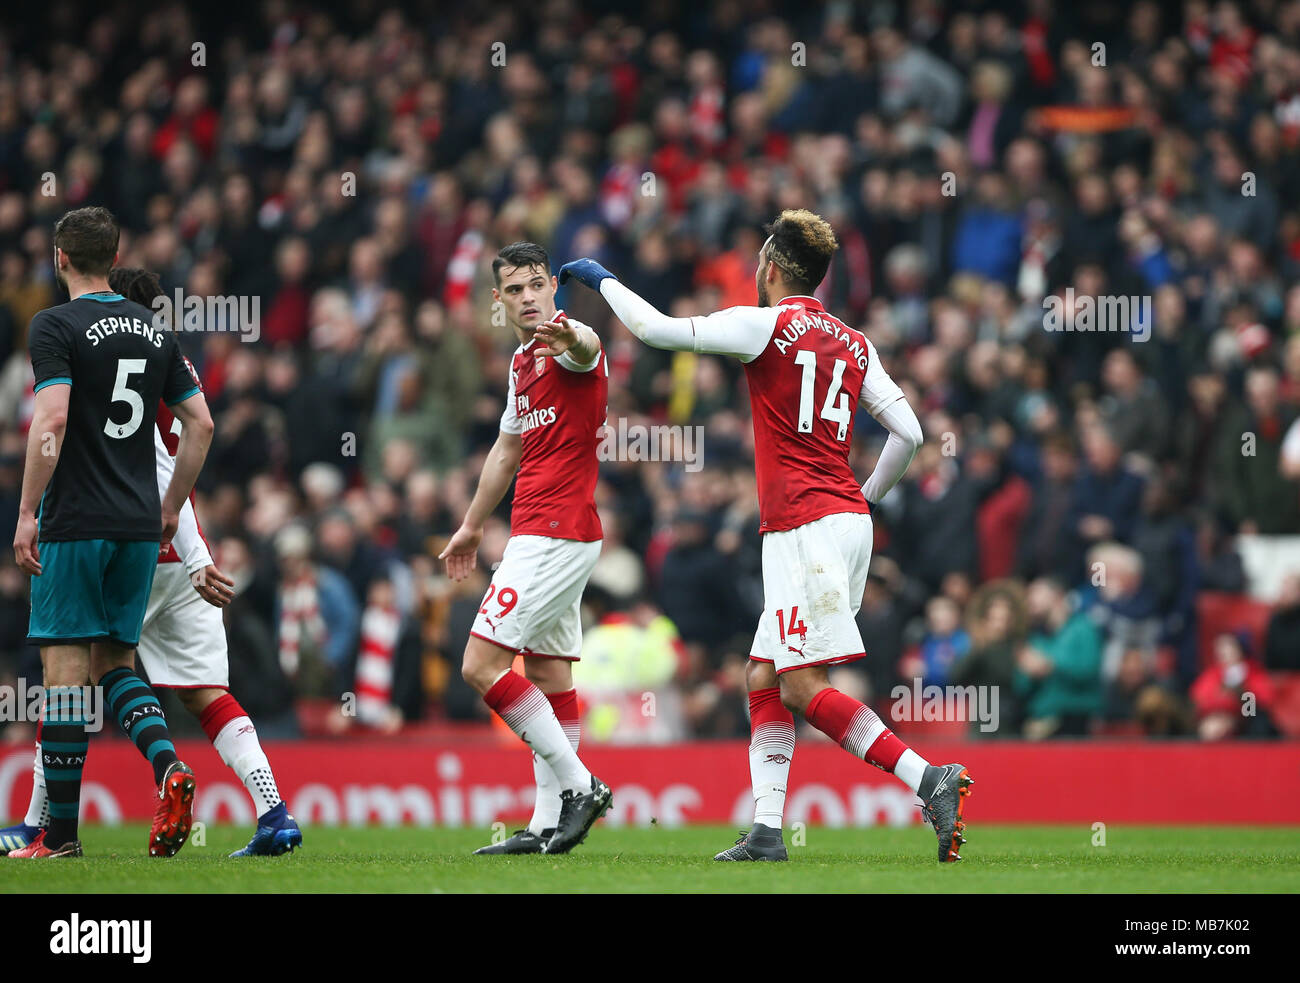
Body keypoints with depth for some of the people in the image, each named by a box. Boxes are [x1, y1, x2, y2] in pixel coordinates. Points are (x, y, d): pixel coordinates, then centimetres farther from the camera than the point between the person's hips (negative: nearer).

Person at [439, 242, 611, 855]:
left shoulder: (566, 344, -12)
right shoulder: (523, 362, 17)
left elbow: (587, 348, -40)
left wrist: (571, 339, -64)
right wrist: (472, 525, 38)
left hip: (555, 537, -10)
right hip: (539, 535, 10)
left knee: (480, 665, -11)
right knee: (547, 673, 9)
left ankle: (580, 785, -10)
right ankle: (549, 824, 11)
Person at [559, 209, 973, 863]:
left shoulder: (764, 325, -5)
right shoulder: (853, 343, 15)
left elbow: (655, 328, -5)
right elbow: (908, 431, 12)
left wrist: (601, 278, 11)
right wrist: (869, 495, 27)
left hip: (806, 526, -8)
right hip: (847, 520, 8)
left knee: (805, 689, -10)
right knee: (763, 680, 10)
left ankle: (932, 782, -20)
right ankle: (766, 831, 2)